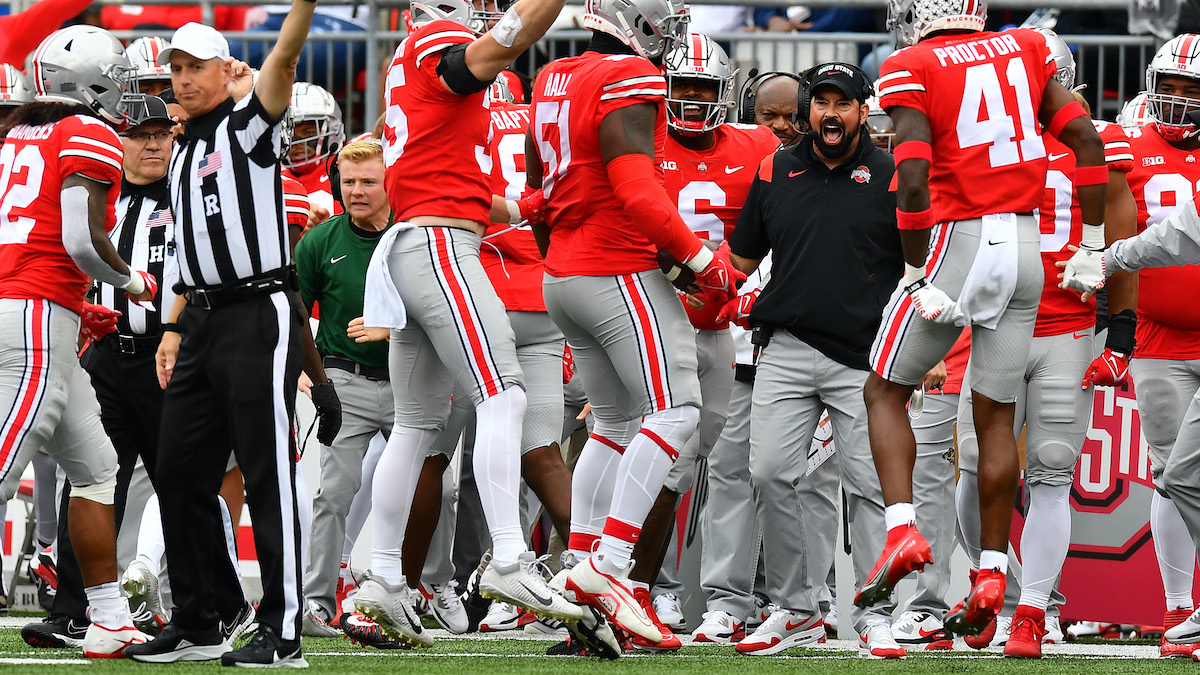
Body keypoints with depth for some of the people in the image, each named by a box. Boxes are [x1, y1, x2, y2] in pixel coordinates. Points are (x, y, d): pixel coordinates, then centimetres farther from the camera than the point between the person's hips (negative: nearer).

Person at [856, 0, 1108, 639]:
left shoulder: (911, 70, -6)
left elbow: (913, 179, -16)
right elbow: (1086, 140, 4)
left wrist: (918, 276, -12)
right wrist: (1092, 246, 9)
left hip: (957, 239, -5)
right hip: (1024, 248, 5)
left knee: (885, 393, 11)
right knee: (996, 416, 11)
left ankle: (902, 532, -6)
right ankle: (991, 574, 10)